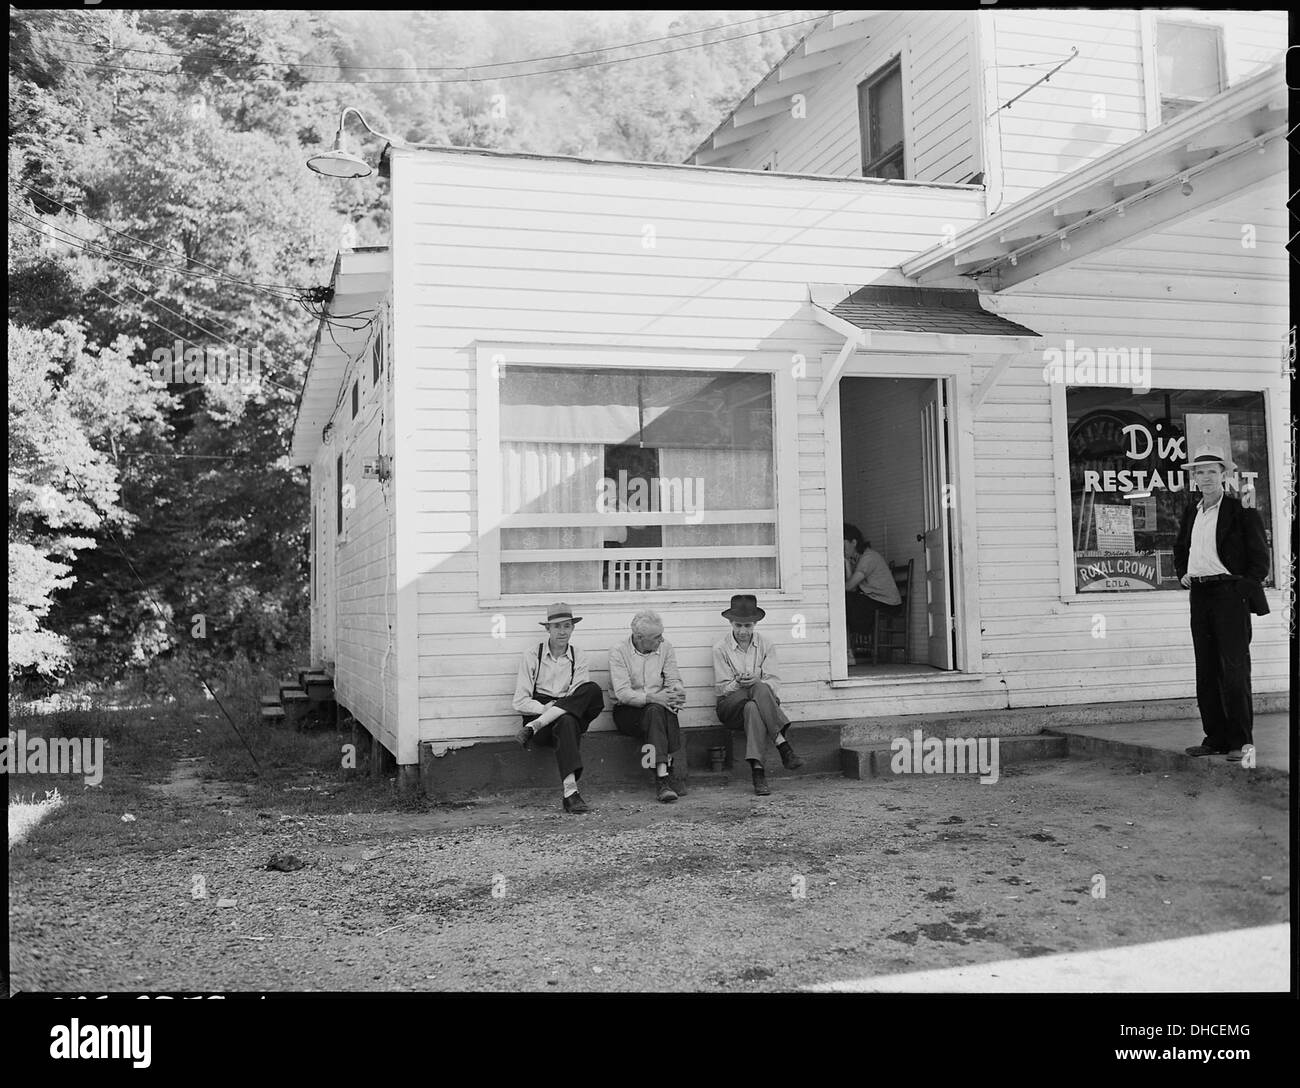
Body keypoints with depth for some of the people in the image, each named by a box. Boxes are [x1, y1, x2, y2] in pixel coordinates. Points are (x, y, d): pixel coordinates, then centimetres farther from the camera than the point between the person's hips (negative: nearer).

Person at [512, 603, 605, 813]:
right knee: (566, 722, -38)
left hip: (572, 713, 3)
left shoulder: (579, 657, 13)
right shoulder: (532, 655, 6)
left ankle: (532, 728, -30)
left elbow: (581, 696, 1)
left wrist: (556, 707, -17)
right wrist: (544, 708, -16)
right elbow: (520, 702, 1)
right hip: (538, 713, -2)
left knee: (593, 689, -28)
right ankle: (570, 791, -47)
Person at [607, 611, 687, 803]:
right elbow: (622, 693, -18)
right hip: (627, 711, -3)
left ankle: (663, 775, -31)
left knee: (668, 710, -33)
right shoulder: (618, 651, -9)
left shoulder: (665, 648, 5)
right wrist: (652, 697, -32)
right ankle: (665, 775, -39)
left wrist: (677, 691, -23)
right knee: (655, 711, -35)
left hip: (657, 708, 3)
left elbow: (674, 680, 2)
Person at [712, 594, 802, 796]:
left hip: (757, 701, 2)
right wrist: (739, 683, -25)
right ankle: (783, 746, -40)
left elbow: (774, 682, -2)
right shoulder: (721, 649, 2)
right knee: (759, 689, -35)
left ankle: (757, 772, -42)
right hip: (731, 706, -2)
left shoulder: (766, 646, 8)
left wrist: (755, 681, -24)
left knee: (753, 709, -37)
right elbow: (723, 688, -3)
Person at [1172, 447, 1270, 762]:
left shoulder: (1241, 511, -3)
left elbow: (1260, 557, -2)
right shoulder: (1191, 513, 15)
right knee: (1206, 671, 8)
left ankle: (1241, 740, 0)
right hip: (1200, 595, 6)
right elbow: (1180, 549, 29)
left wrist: (1244, 587, -9)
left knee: (1234, 669, -6)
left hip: (1229, 592, -6)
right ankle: (1215, 738, 14)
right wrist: (1183, 574, 13)